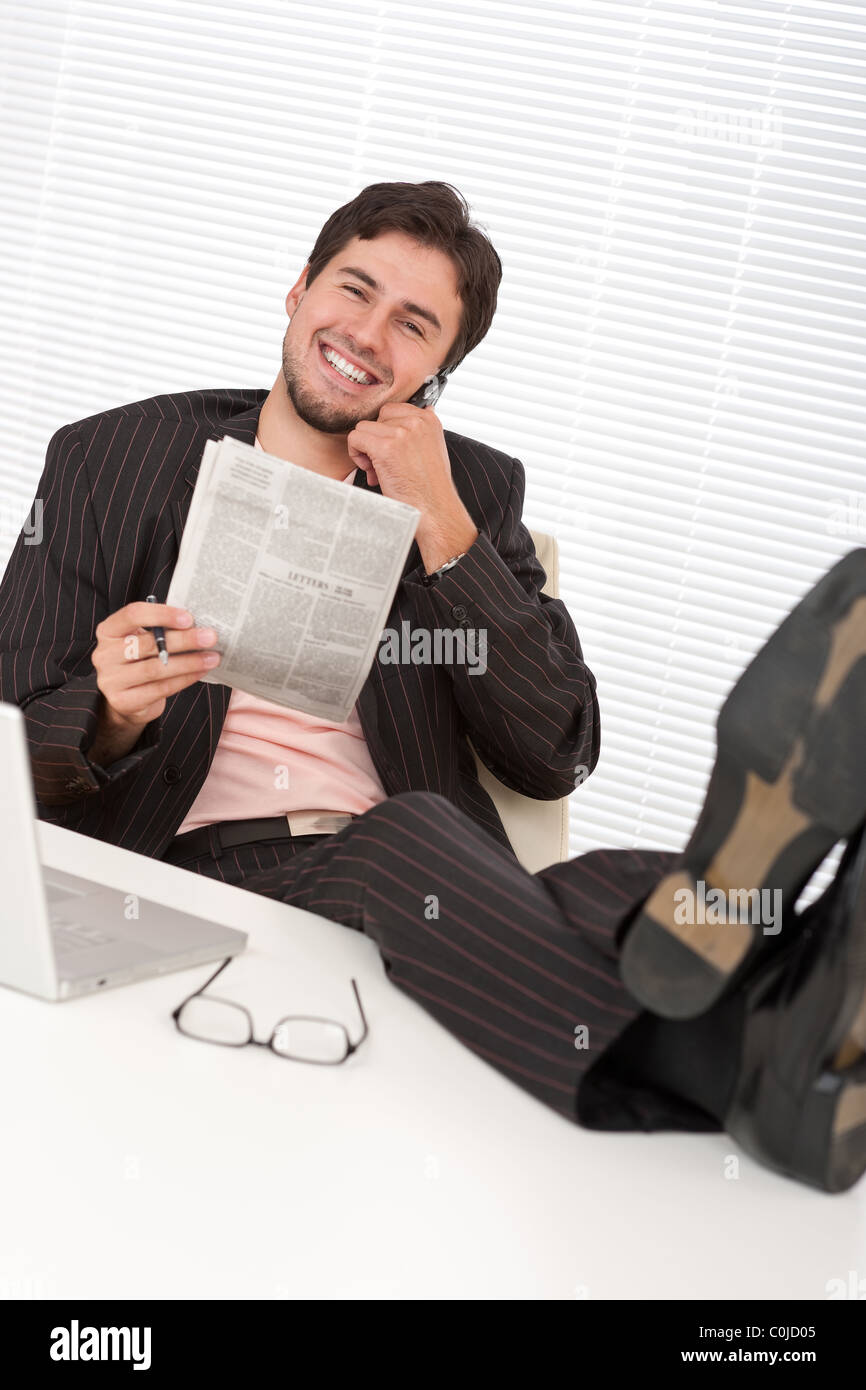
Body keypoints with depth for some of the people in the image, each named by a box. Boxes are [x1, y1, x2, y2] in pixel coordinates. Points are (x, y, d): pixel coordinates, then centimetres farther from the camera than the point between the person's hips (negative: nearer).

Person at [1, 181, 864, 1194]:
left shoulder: (473, 493, 16)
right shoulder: (106, 460, 12)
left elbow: (552, 762, 5)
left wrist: (443, 529, -2)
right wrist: (114, 716, -15)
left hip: (411, 881, 2)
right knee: (412, 834, -35)